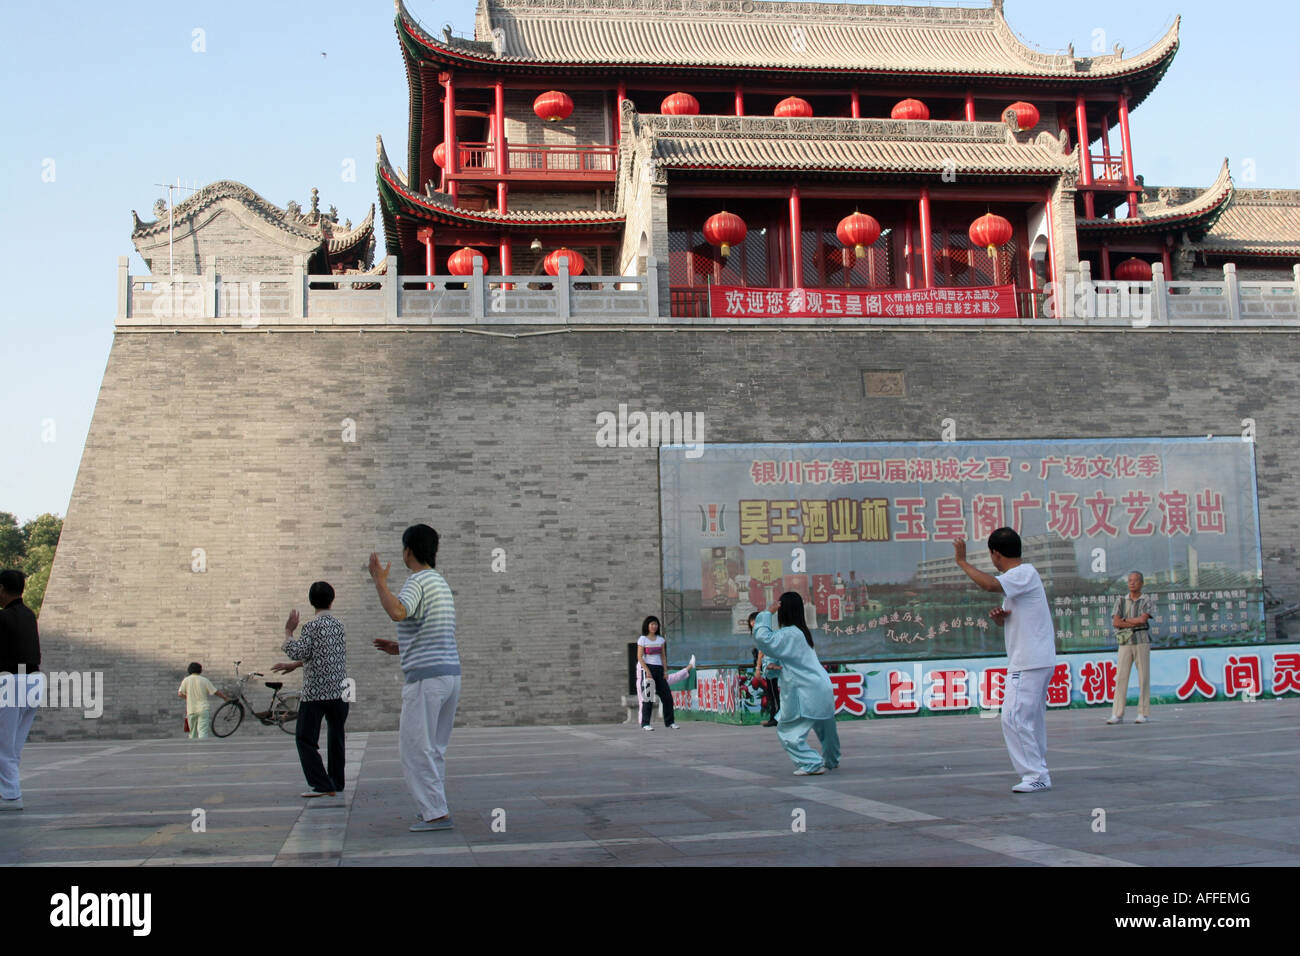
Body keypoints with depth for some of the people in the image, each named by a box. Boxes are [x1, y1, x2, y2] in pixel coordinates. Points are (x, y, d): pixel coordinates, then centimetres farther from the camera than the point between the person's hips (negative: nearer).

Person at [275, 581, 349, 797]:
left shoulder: (312, 626, -9)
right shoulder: (339, 625, 11)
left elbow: (297, 652, -17)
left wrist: (288, 631, -3)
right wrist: (293, 665, 25)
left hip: (315, 692, -6)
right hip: (339, 691, 6)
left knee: (305, 739, -1)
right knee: (335, 737, 17)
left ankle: (321, 785, -10)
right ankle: (336, 781, 22)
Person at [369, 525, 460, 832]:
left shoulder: (418, 582, -9)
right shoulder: (440, 583, 21)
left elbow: (398, 612, -31)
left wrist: (379, 581, -17)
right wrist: (400, 648, 27)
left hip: (426, 676, -9)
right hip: (450, 671, 9)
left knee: (414, 747, -4)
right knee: (434, 748, 15)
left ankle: (436, 813, -6)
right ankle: (435, 808, 17)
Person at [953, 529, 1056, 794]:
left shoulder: (1024, 574, -13)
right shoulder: (1020, 575, 19)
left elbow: (991, 585, -33)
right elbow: (1005, 621, 26)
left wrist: (962, 562, -22)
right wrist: (999, 616, 2)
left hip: (1029, 663, -11)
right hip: (1039, 661, 11)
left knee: (1014, 718, -12)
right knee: (1032, 720, 14)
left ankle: (1035, 776, -11)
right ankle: (1039, 774, 18)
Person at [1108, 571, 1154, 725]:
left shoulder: (1147, 601, 2)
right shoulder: (1121, 601, 10)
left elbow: (1143, 619, -16)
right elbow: (1115, 623, -4)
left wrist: (1125, 620, -6)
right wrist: (1135, 623, -11)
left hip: (1142, 643, -2)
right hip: (1125, 643, 2)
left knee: (1143, 678, -1)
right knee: (1121, 678, -3)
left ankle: (1144, 714, 5)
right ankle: (1117, 715, -3)